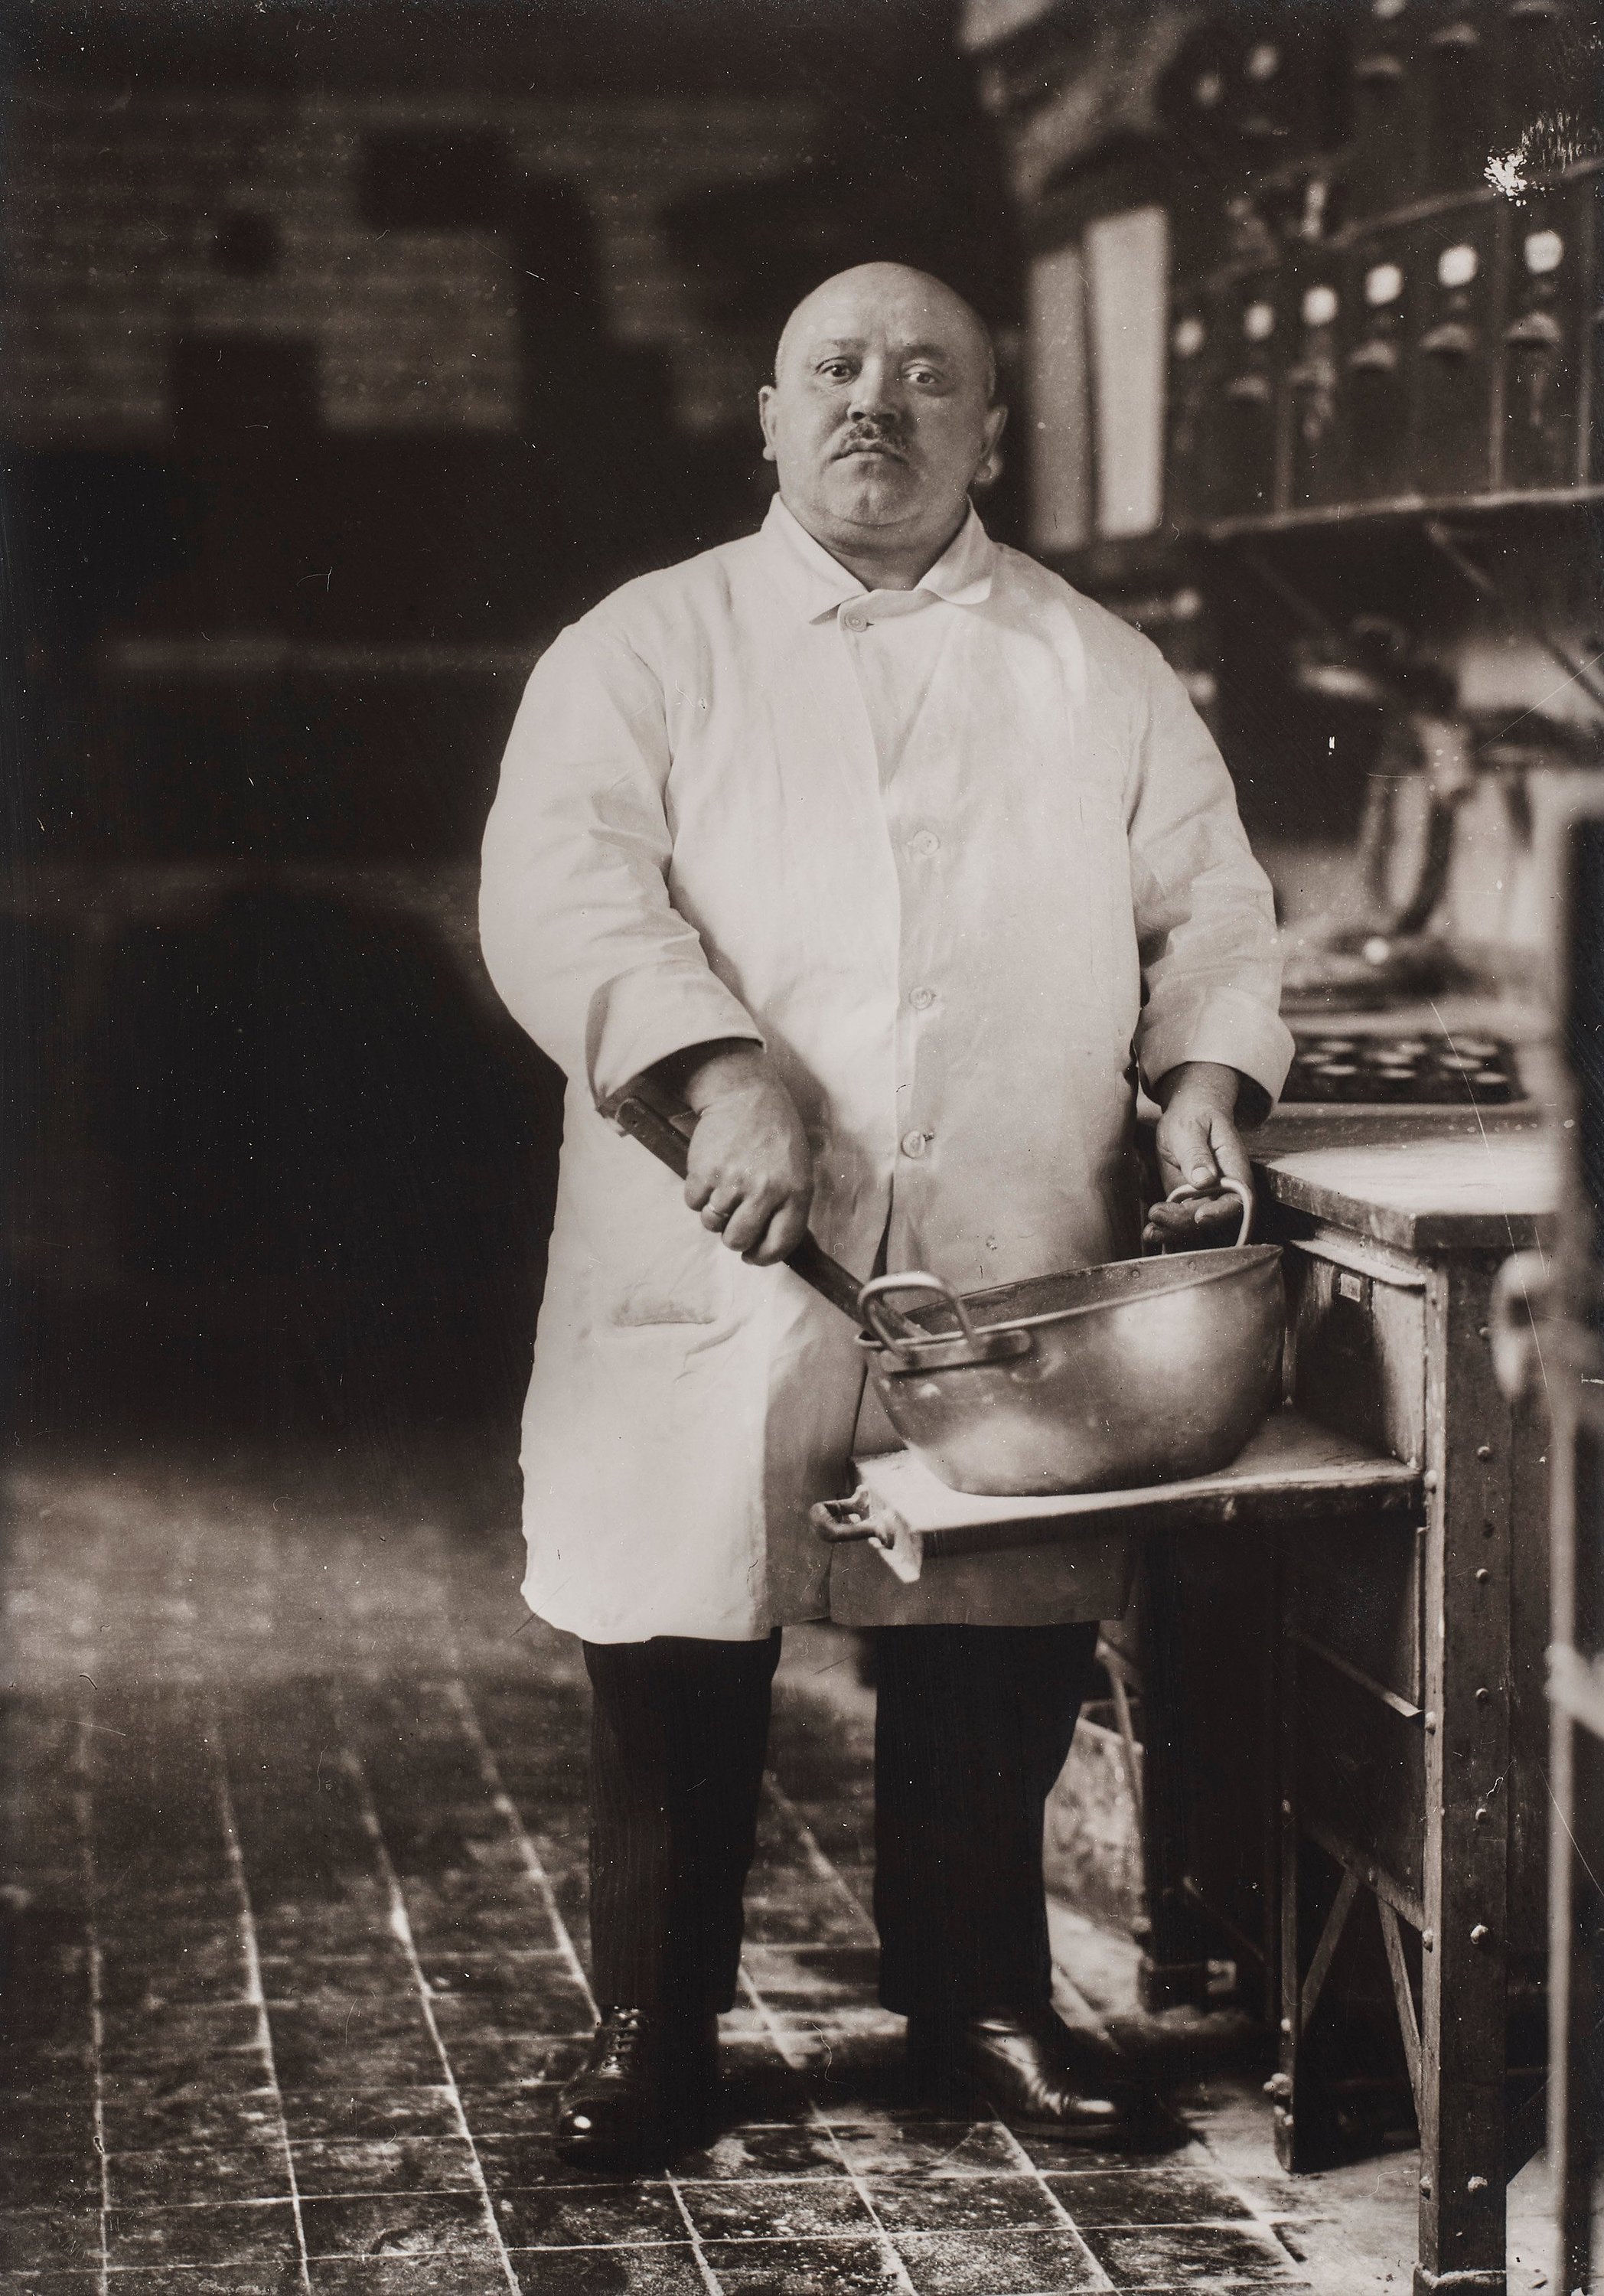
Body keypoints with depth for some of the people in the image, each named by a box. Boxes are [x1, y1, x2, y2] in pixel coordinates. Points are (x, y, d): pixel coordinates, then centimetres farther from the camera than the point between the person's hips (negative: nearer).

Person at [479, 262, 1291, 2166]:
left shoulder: (1102, 676, 13)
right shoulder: (644, 650, 4)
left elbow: (1210, 903, 15)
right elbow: (558, 888, -11)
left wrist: (1204, 1070, -5)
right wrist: (726, 1075, -25)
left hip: (1012, 1287, 2)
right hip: (718, 1285, -2)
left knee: (1001, 1665, 7)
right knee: (677, 1660, 3)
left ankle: (982, 1998, 26)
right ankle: (649, 2021, 20)